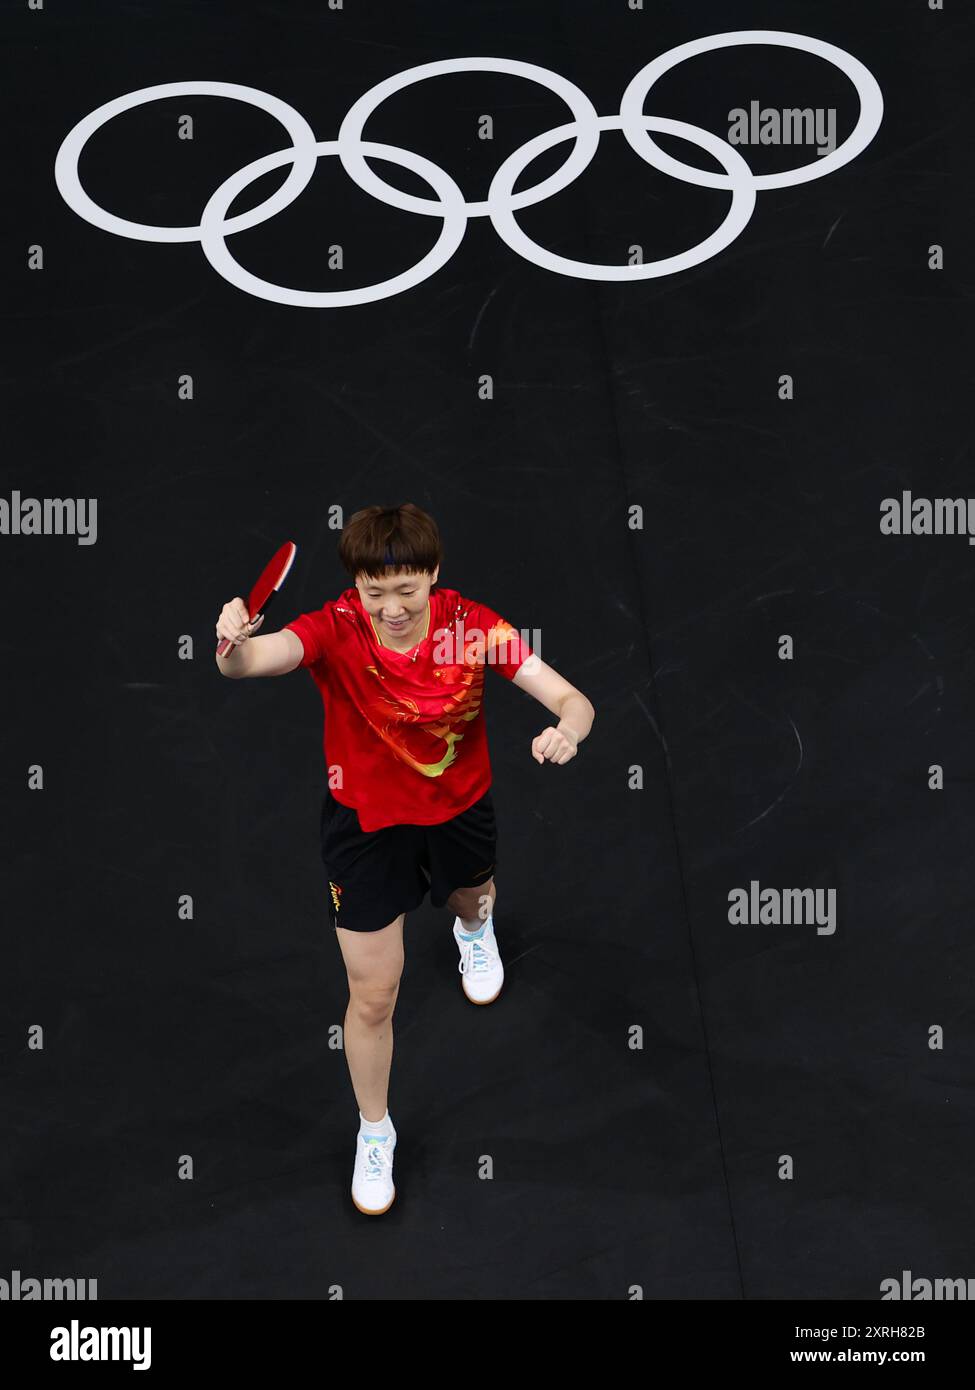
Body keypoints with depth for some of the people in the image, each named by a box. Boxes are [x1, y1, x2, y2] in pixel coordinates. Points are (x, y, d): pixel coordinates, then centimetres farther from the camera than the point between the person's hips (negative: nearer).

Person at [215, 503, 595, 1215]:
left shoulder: (471, 625, -24)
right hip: (366, 821, -2)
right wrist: (234, 646, -72)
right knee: (373, 996, 3)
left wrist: (567, 730, -51)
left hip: (460, 809, 2)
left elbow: (572, 699, -27)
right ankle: (375, 1130, 30)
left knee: (472, 900, 33)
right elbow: (255, 657, -48)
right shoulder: (334, 630, -28)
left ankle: (474, 929, 75)